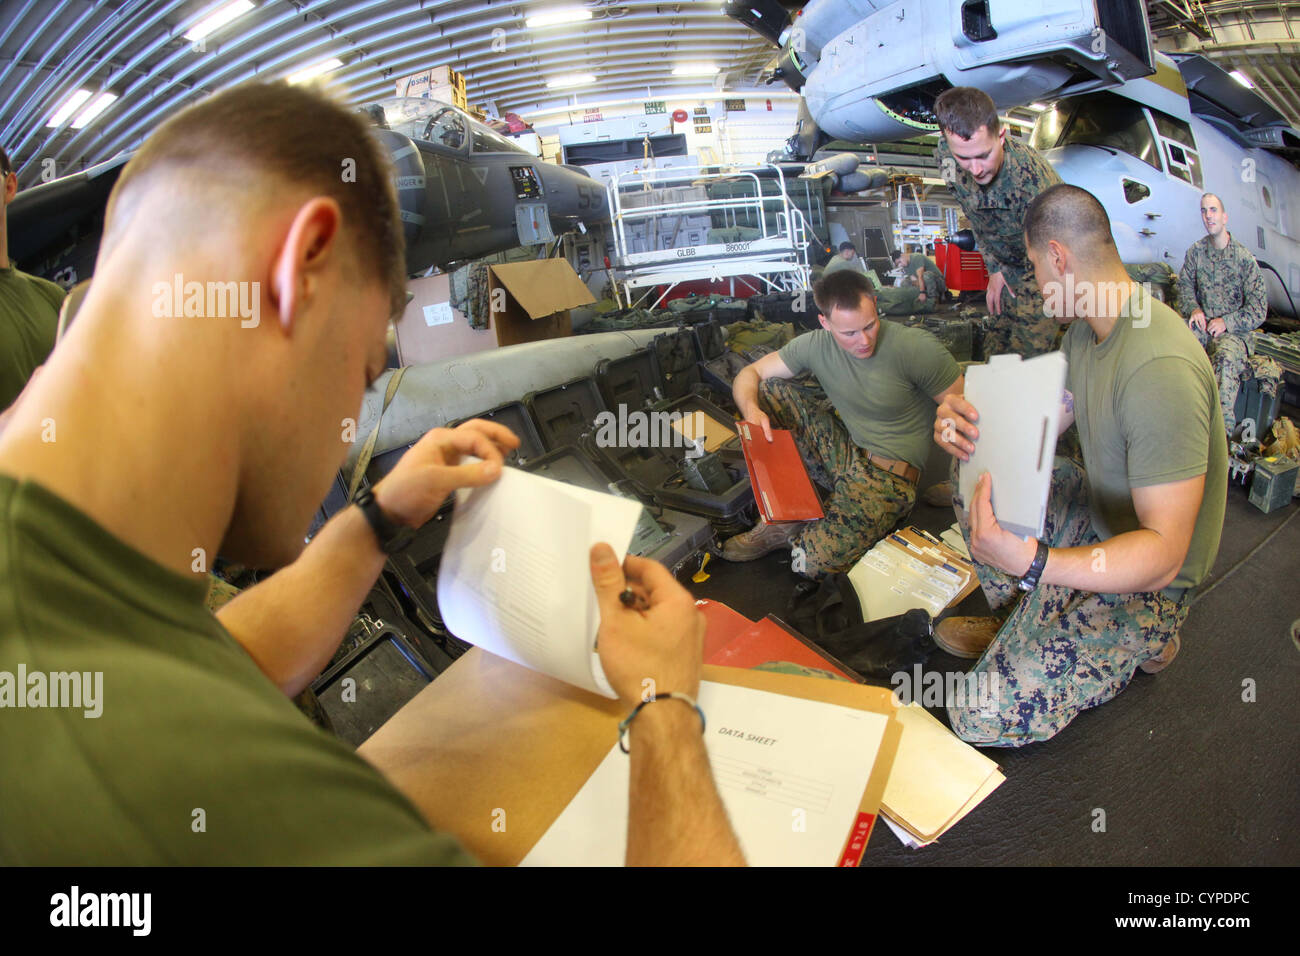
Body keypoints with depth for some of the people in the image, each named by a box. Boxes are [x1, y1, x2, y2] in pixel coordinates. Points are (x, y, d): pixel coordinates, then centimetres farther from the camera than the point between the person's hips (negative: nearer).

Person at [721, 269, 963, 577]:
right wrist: (751, 409, -23)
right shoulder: (817, 344, -5)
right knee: (769, 390, -10)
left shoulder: (918, 348, -17)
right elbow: (750, 374, -3)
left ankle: (792, 532, 10)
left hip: (887, 473, -5)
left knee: (812, 562, -26)